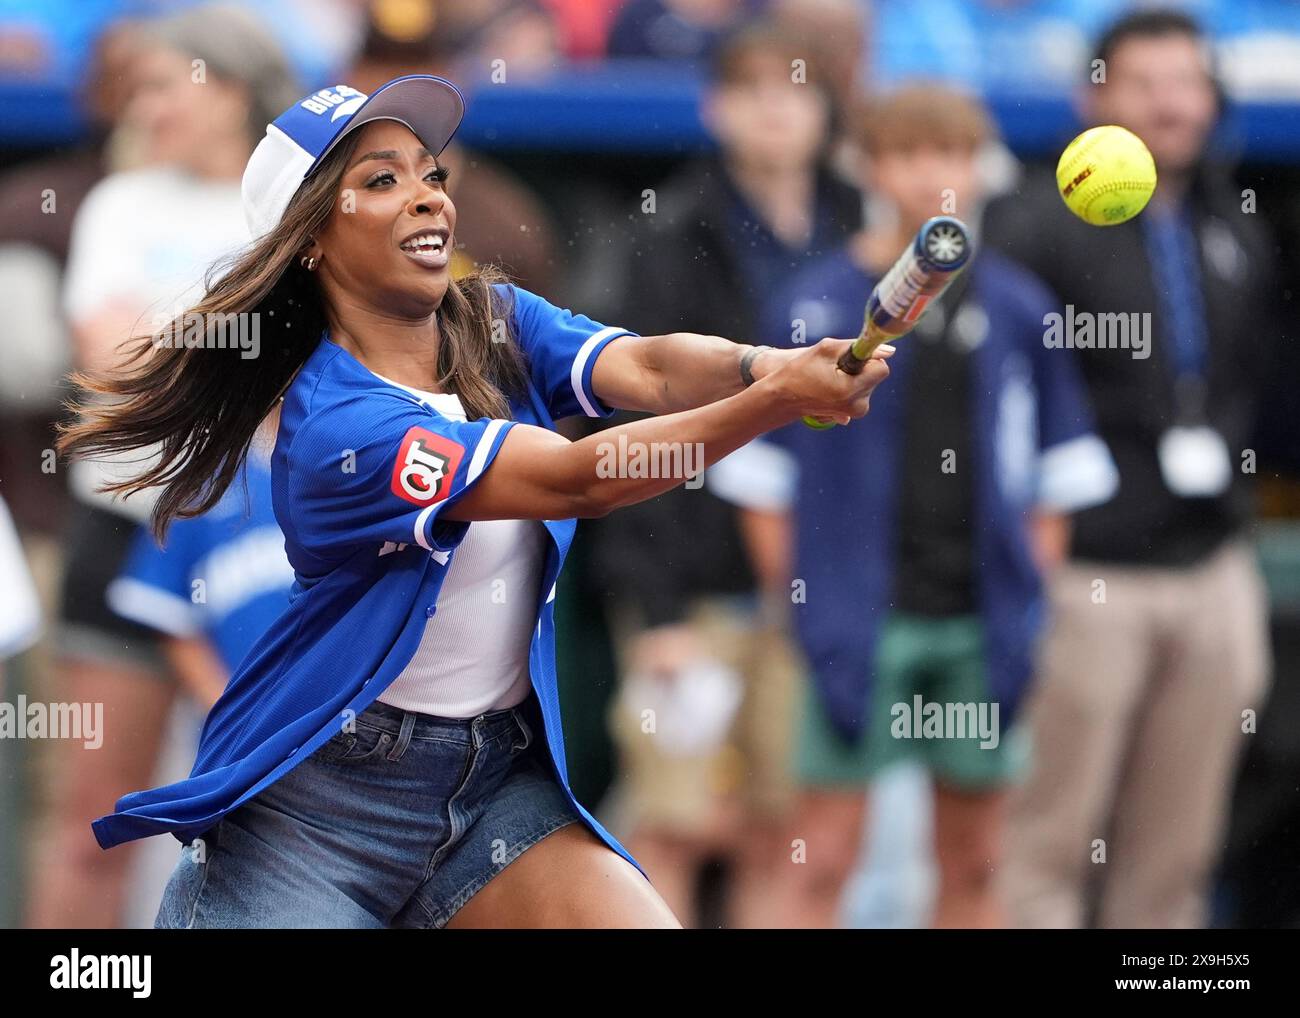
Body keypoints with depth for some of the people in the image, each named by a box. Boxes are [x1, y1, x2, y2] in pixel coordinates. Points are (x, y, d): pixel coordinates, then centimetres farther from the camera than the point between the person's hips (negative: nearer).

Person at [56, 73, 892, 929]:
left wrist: (777, 365, -37)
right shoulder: (329, 422, -19)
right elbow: (576, 479, -26)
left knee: (645, 920, -15)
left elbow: (646, 369, -16)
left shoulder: (500, 323, 3)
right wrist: (778, 401, -35)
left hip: (501, 779, 5)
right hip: (323, 803, -5)